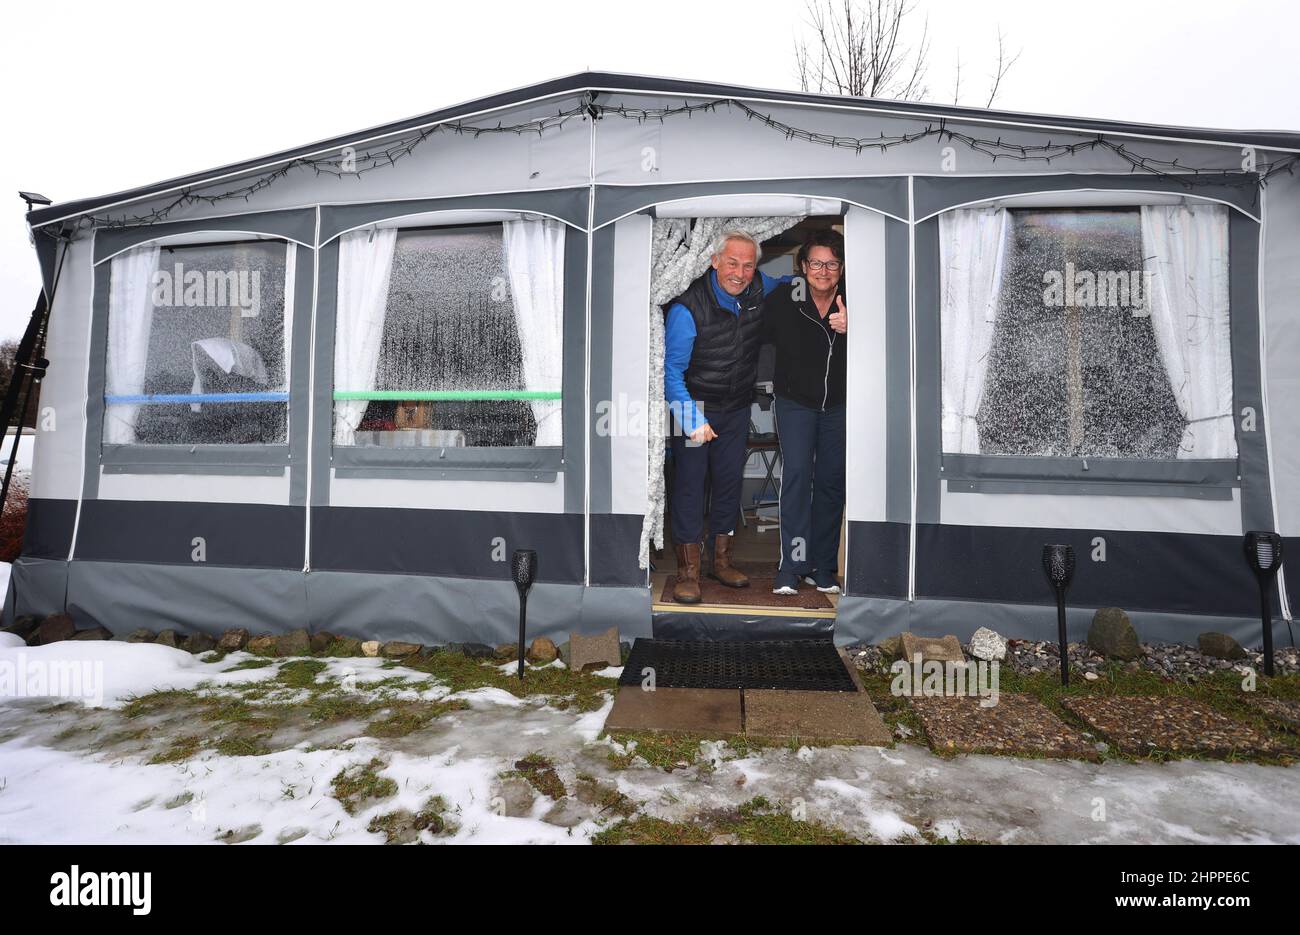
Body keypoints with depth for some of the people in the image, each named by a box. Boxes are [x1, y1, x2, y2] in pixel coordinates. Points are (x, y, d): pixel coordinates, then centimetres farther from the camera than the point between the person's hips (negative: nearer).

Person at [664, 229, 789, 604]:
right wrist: (692, 420, -27)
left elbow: (790, 276, 19)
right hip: (695, 408, -5)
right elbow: (672, 370, -19)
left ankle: (721, 560, 26)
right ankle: (688, 570, 8)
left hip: (737, 409, 5)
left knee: (730, 482, 11)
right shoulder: (687, 308, -23)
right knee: (691, 485, -3)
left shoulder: (758, 288, -6)